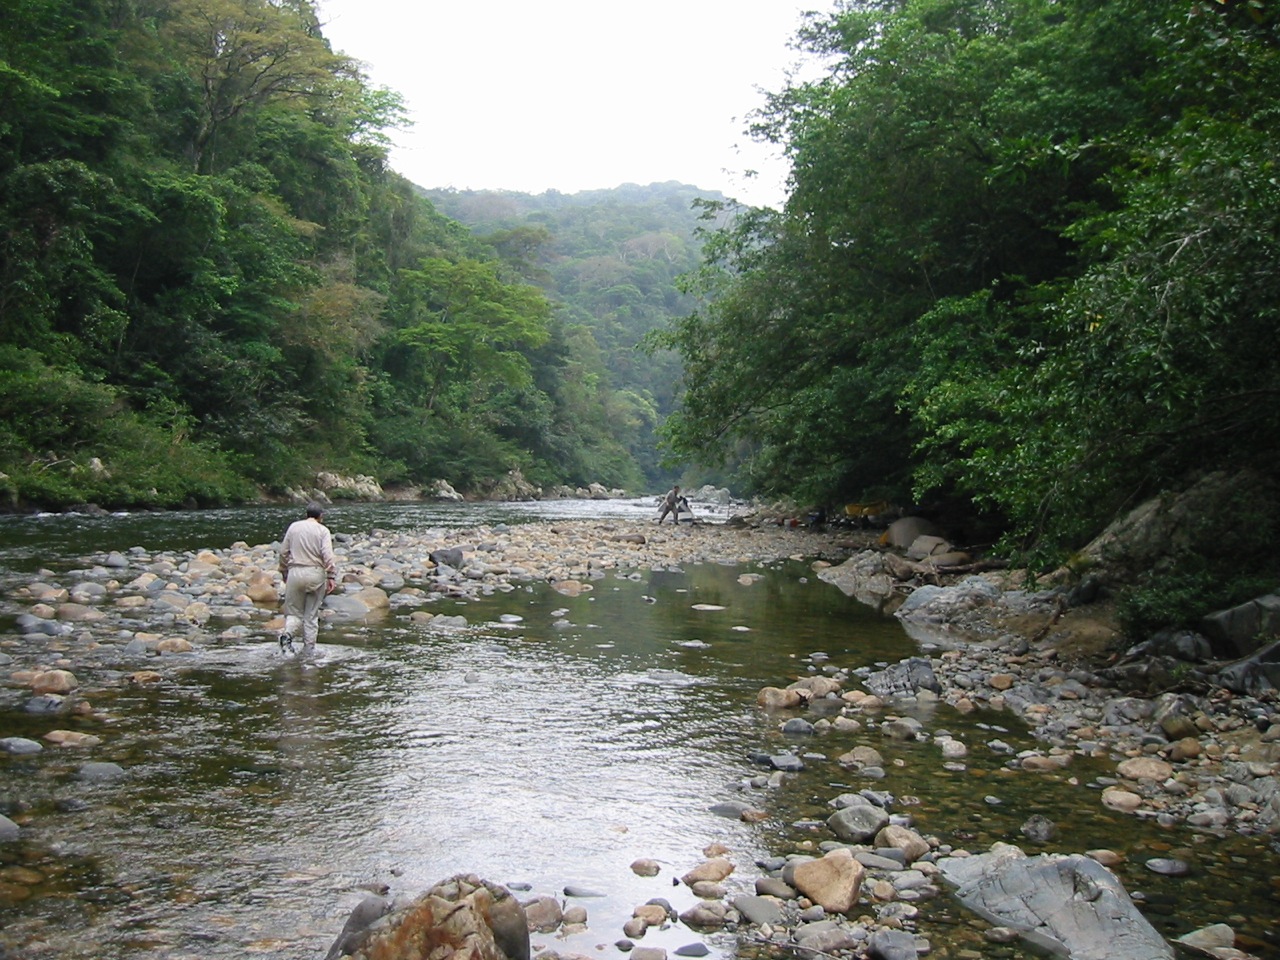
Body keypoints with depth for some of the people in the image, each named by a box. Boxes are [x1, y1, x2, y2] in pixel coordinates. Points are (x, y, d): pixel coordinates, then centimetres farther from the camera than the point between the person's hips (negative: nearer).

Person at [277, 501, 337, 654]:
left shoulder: (294, 527, 7)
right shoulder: (323, 530, -2)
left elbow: (283, 551, 10)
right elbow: (328, 555, -11)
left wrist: (284, 572, 20)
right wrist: (331, 576, -9)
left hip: (295, 573, 2)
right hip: (315, 573, -2)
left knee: (294, 612, 10)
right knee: (312, 615, 8)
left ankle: (288, 635, -18)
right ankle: (309, 648, 8)